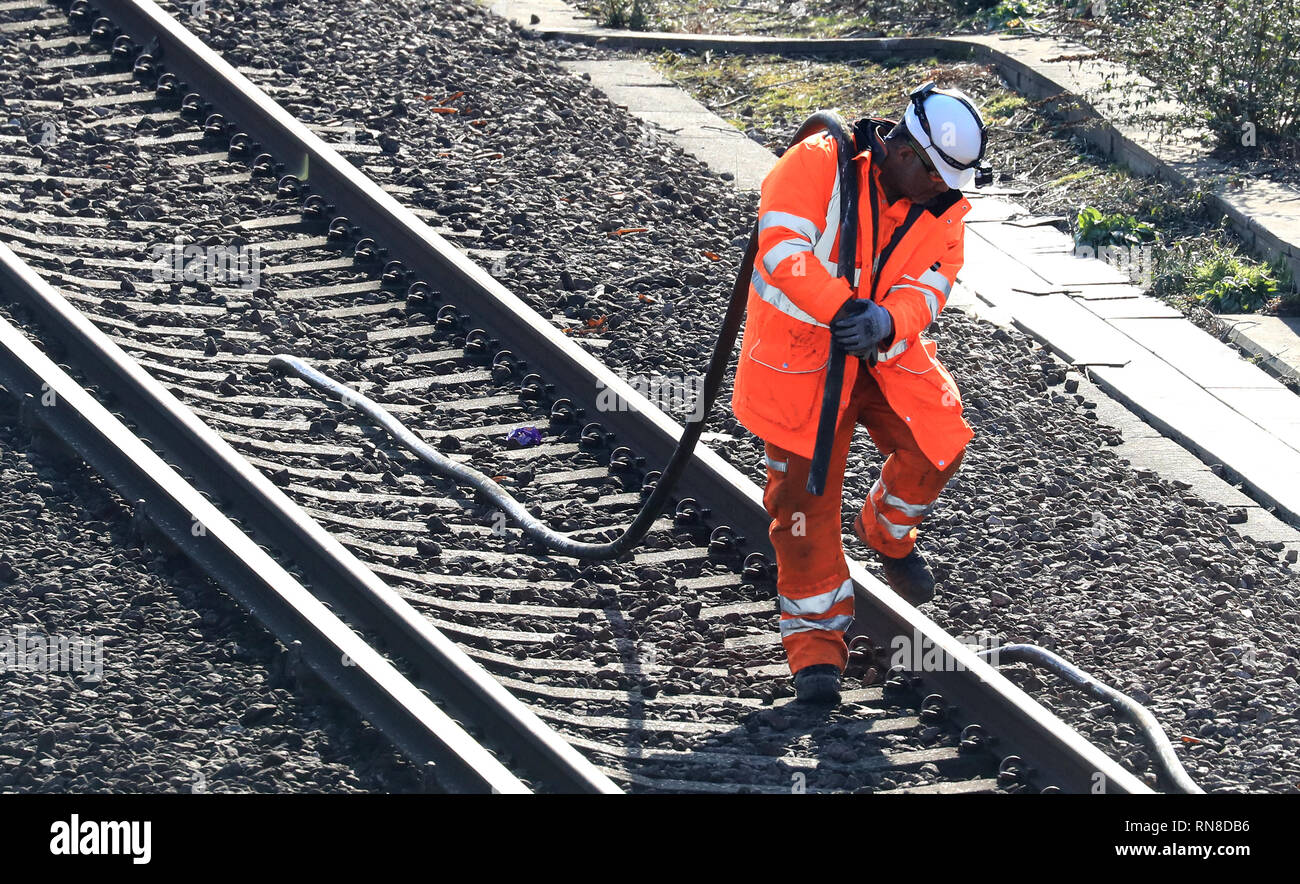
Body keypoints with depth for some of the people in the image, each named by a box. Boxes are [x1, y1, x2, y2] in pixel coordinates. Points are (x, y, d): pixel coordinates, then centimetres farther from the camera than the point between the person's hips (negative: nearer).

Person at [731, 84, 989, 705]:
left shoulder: (943, 208, -3)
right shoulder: (818, 165, -19)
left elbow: (926, 289, -12)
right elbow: (783, 249, -30)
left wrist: (886, 322, -35)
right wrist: (844, 310, -40)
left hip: (885, 351, 4)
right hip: (798, 351, -4)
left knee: (939, 443, -14)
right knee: (805, 495, -3)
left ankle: (886, 530, 21)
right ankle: (816, 638, 11)